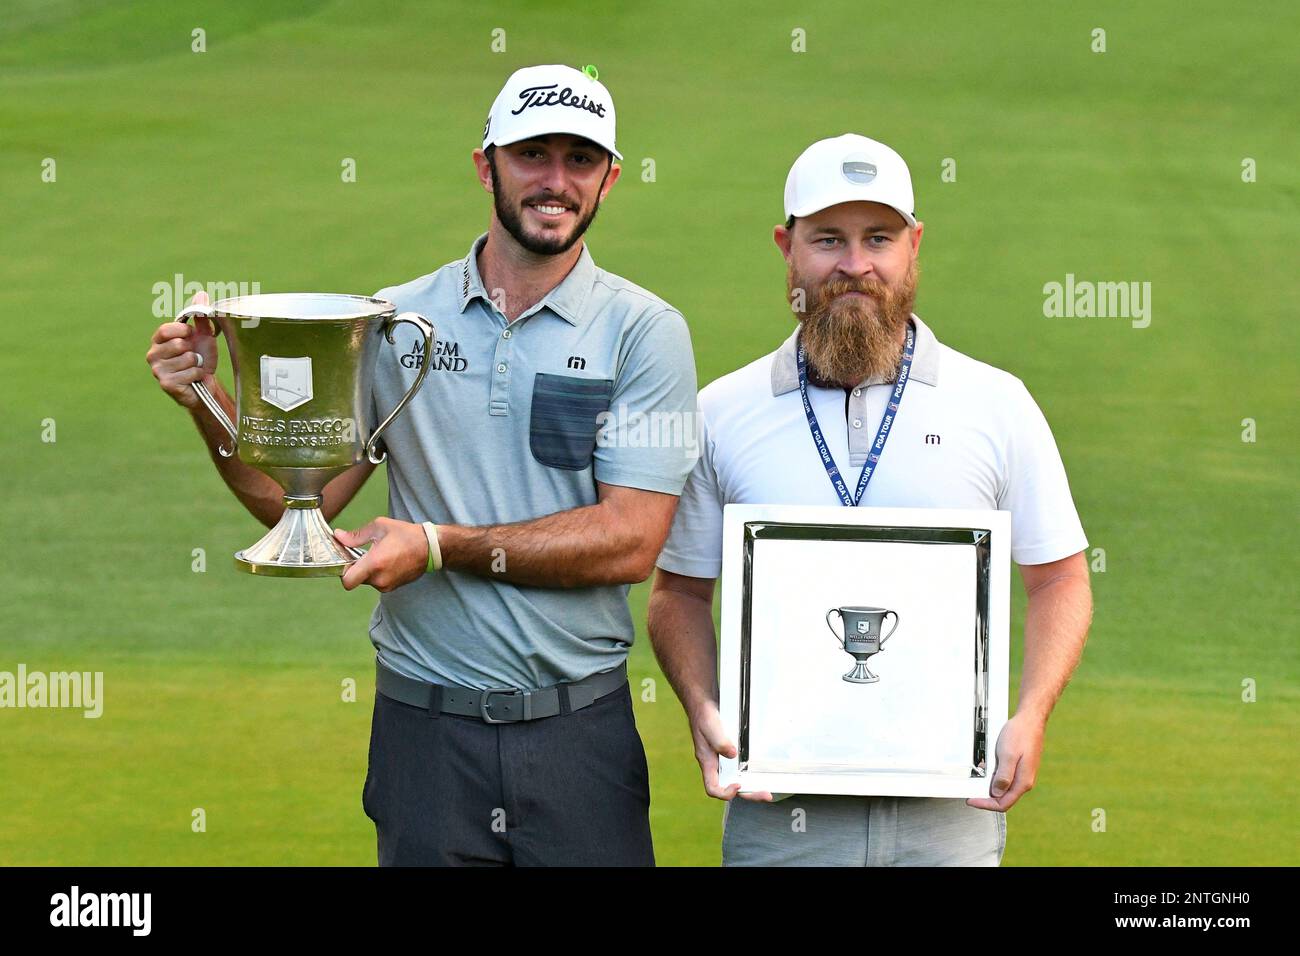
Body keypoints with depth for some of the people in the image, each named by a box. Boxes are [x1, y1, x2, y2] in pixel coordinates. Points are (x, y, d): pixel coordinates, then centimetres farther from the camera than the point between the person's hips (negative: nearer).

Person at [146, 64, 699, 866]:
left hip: (578, 733, -2)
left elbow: (631, 543, -11)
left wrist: (442, 546, -16)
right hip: (423, 730, 2)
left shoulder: (644, 332, -3)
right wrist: (208, 399, -8)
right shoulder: (395, 320, 5)